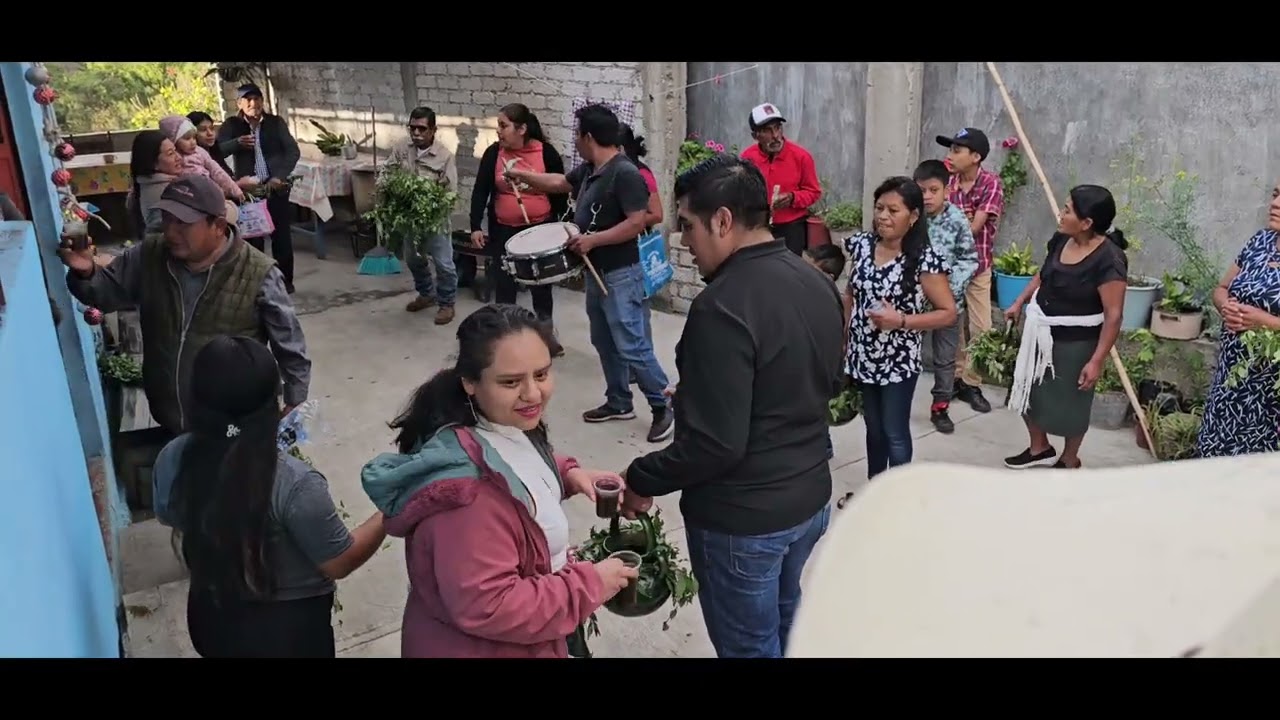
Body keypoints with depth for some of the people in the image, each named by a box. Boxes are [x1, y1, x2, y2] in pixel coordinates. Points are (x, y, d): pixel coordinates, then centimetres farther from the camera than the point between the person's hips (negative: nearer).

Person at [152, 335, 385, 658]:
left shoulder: (172, 459, -16)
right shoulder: (294, 484, -32)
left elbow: (177, 526, 4)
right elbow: (341, 563, -19)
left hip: (211, 617, 5)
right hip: (287, 628, -4)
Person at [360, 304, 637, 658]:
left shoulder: (505, 426, -8)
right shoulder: (469, 490, -36)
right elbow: (488, 608, -32)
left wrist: (566, 473, -3)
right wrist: (588, 584, -24)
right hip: (479, 647, -8)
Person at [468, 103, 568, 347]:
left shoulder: (546, 152, -11)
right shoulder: (493, 153, -6)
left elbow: (560, 191, -3)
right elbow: (480, 191, -4)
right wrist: (475, 226, -12)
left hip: (541, 228, -2)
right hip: (503, 230, 2)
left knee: (541, 284, 10)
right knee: (503, 284, 8)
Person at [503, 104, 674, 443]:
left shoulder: (625, 173, -19)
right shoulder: (589, 170, 9)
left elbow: (637, 222, -24)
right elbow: (559, 183, 27)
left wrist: (594, 239, -22)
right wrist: (521, 175, 31)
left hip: (621, 275, -10)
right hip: (596, 272, 10)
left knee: (631, 347, -9)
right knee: (605, 343, 16)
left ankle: (663, 406, 4)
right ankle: (619, 402, 28)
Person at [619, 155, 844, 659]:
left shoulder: (723, 305, -26)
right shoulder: (816, 283, 1)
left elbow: (714, 445, -27)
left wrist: (640, 479, -12)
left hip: (743, 520, -8)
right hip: (810, 498, 8)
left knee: (751, 647, 11)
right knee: (785, 629, 26)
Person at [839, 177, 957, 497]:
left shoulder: (923, 259, -17)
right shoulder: (862, 244, -2)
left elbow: (948, 313, -13)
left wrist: (901, 320, -24)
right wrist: (841, 337, 8)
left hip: (898, 362, -5)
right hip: (863, 356, 5)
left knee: (895, 433, 8)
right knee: (873, 427, 21)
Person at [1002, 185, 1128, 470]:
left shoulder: (1108, 260, -25)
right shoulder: (1061, 240, -4)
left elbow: (1113, 315, -24)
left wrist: (1097, 361, -25)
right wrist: (1020, 302, 16)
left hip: (1074, 342, -7)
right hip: (1041, 331, 7)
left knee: (1069, 402, 11)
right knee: (1028, 390, 18)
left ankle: (1069, 461, 34)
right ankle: (1040, 449, 40)